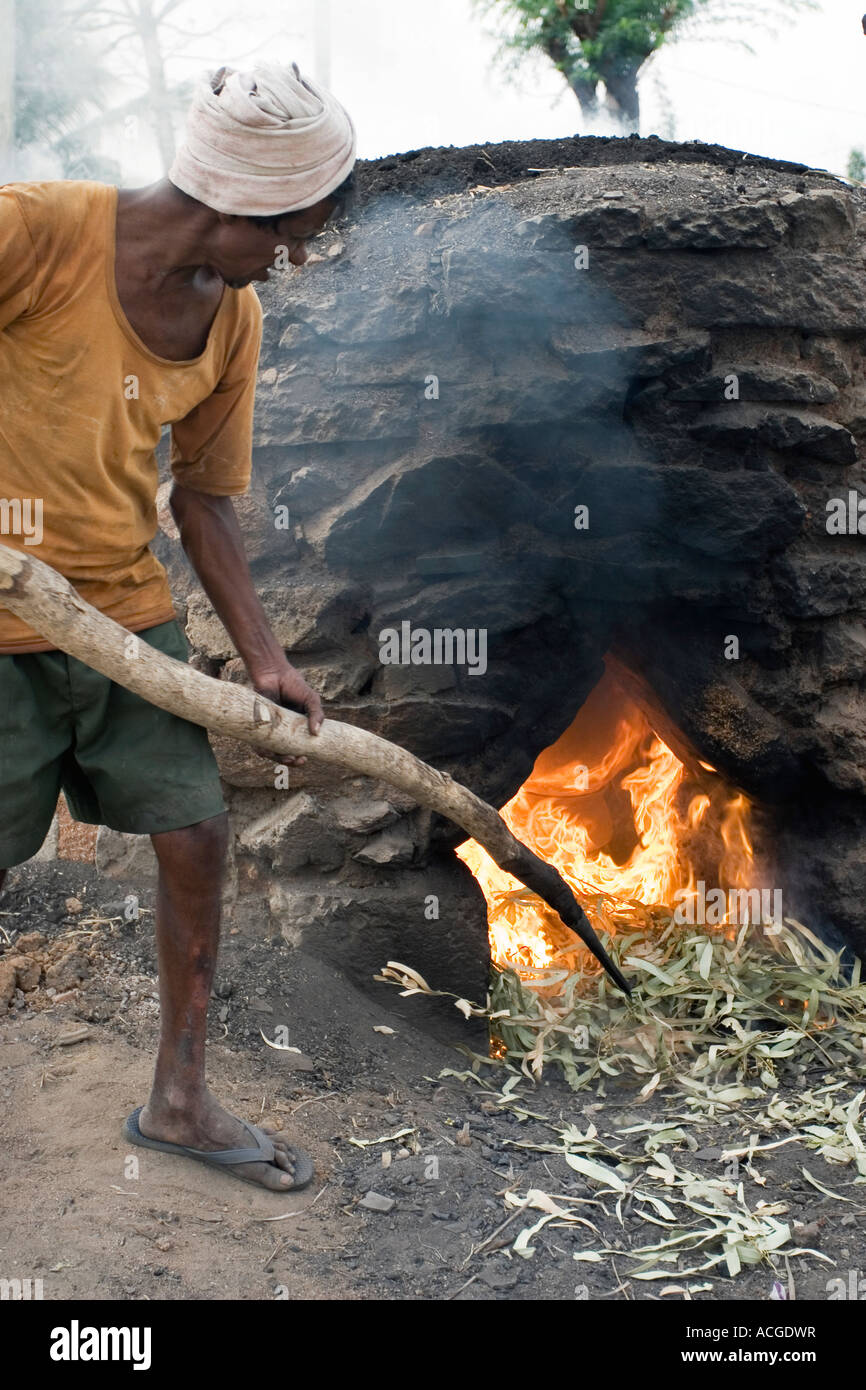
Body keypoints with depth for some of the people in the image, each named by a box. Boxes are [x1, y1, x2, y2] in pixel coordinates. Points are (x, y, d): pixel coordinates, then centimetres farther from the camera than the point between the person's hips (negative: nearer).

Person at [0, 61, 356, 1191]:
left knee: (198, 835, 6)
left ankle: (177, 1100, 24)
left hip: (131, 615, 6)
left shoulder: (234, 322, 2)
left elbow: (202, 496, 8)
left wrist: (264, 657, 3)